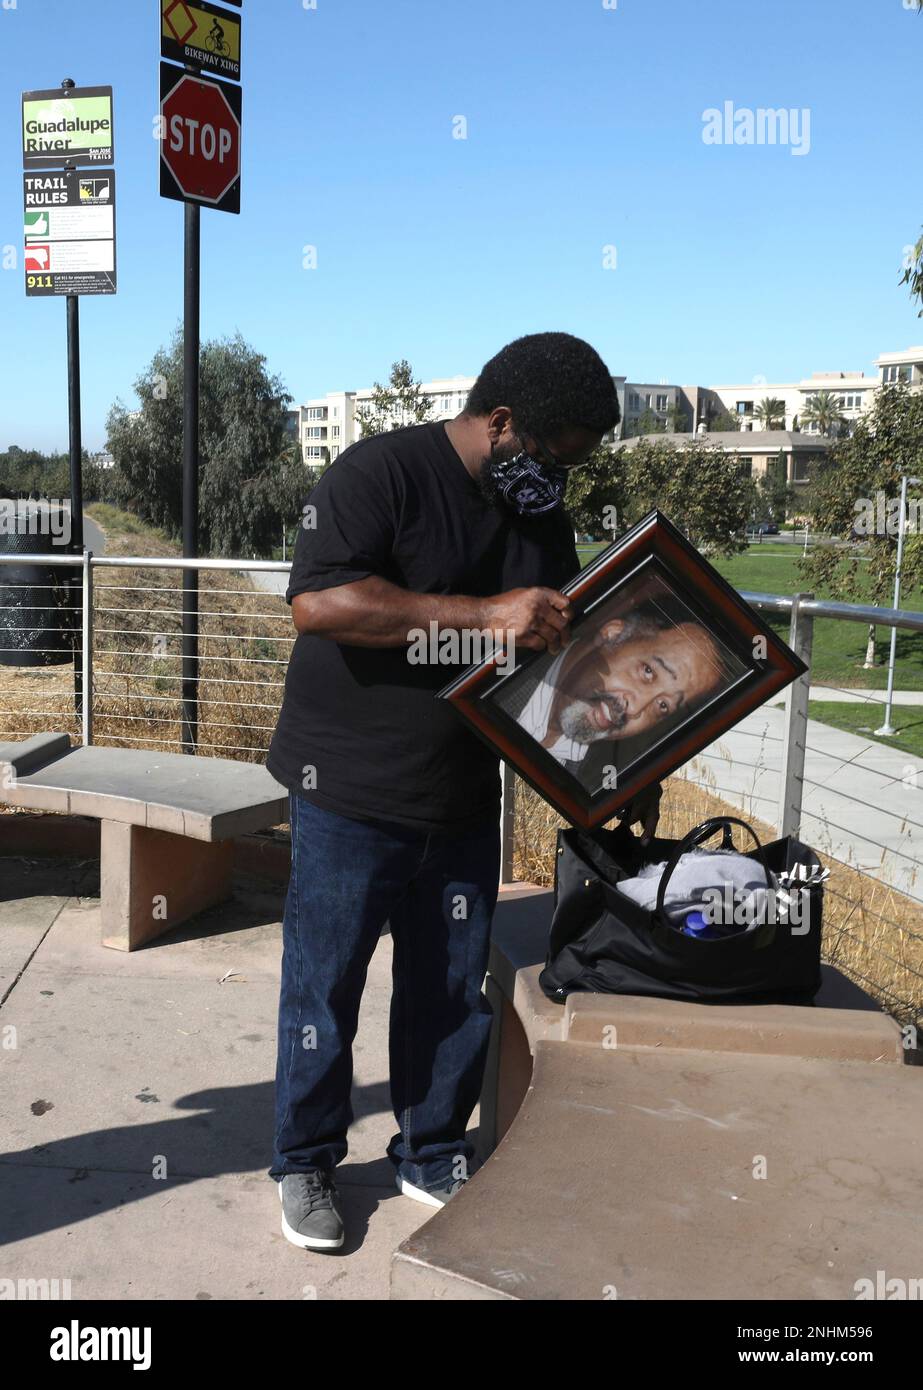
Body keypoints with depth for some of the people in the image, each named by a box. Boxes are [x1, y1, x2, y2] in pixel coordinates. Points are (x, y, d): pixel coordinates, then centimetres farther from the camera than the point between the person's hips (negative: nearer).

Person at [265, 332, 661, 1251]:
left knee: (452, 992, 14)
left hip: (465, 801, 6)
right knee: (325, 988, 8)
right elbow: (316, 602, -28)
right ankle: (305, 1166, 29)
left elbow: (566, 652, 13)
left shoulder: (542, 515, 7)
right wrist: (485, 614, -31)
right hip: (352, 795, -6)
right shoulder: (382, 473, -15)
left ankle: (432, 1156, 34)